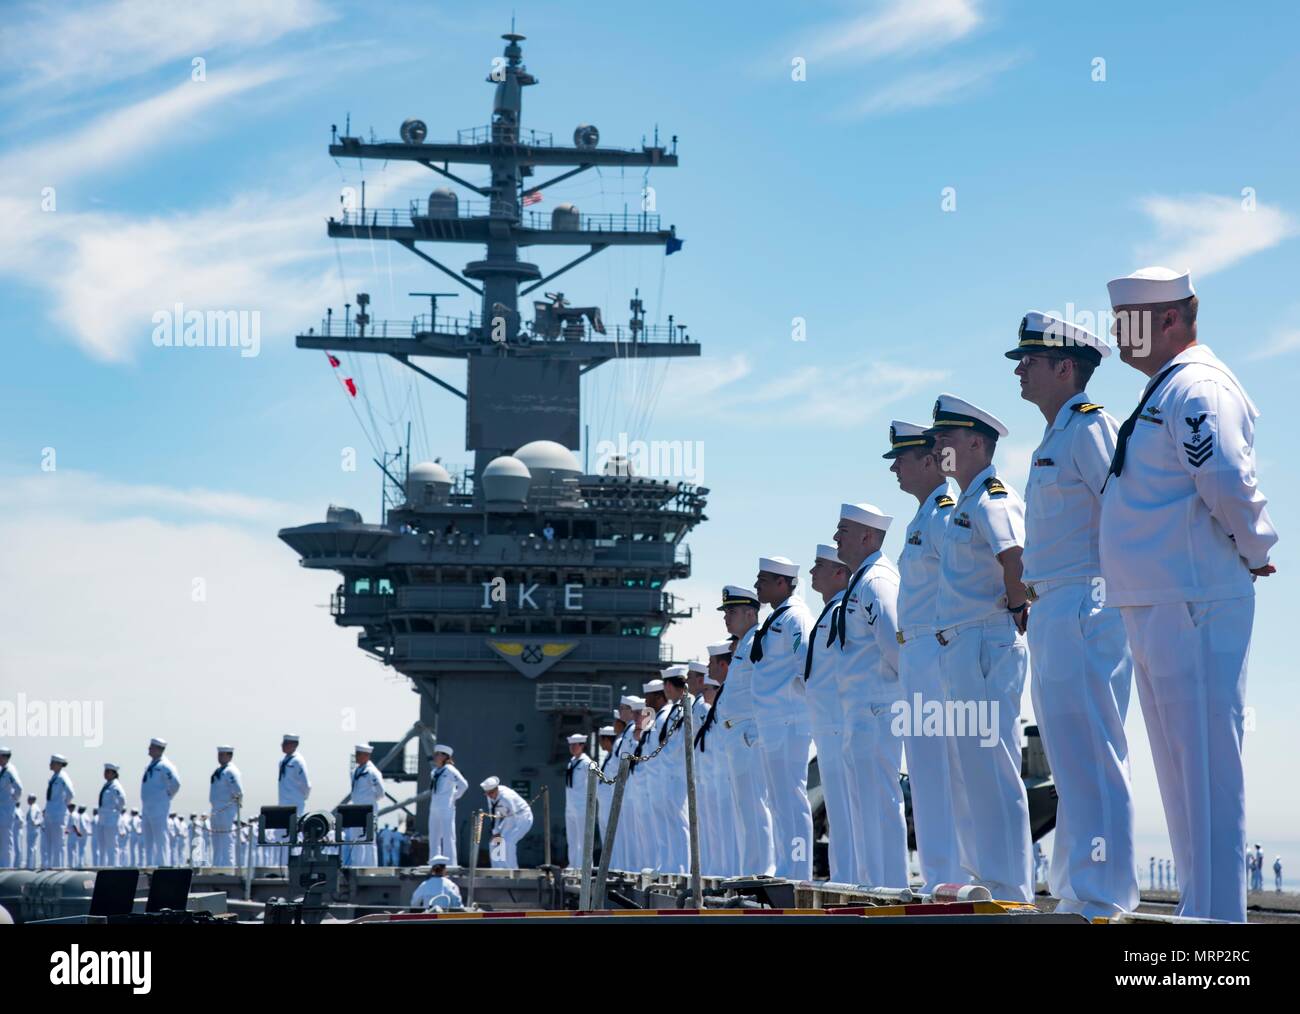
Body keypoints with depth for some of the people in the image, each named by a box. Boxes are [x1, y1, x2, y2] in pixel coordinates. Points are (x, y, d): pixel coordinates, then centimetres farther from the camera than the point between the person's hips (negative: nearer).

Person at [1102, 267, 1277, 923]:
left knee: (1205, 765, -9)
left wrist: (1254, 552, -11)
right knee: (1181, 769, 14)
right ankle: (1203, 906, 21)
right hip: (1156, 609, 11)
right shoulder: (1164, 391, 19)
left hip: (1191, 607, -11)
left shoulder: (1196, 387, -13)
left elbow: (1229, 483, -25)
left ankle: (1216, 917, -7)